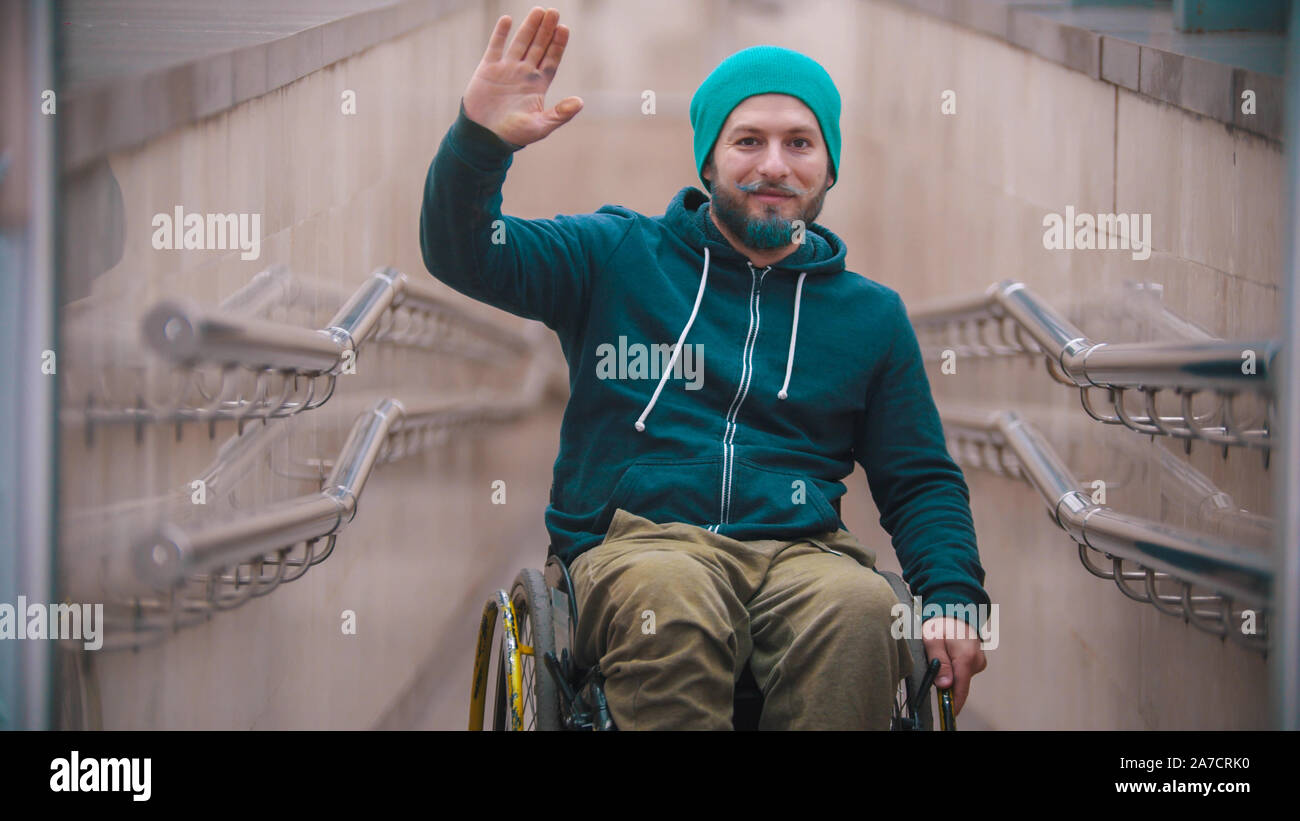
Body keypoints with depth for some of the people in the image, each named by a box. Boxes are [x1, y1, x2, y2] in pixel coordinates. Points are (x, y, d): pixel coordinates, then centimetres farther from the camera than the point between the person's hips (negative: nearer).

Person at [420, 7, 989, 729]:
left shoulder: (871, 313, 21)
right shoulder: (619, 257, 15)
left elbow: (922, 481, 21)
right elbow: (462, 252, 5)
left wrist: (954, 602, 1)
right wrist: (481, 140, -15)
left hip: (801, 551, 2)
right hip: (638, 539, -1)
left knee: (857, 609, -35)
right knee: (671, 600, -39)